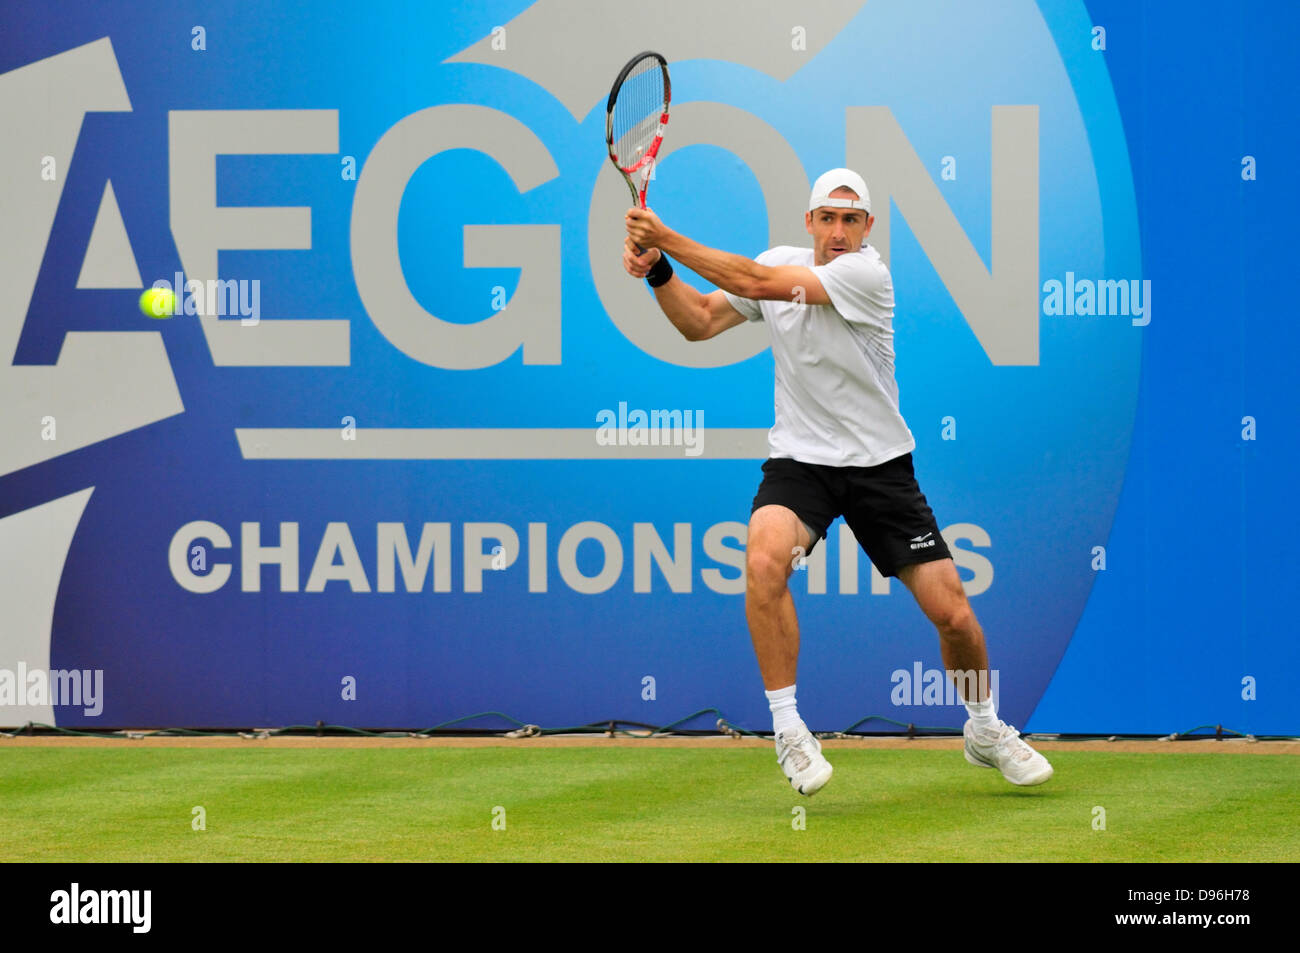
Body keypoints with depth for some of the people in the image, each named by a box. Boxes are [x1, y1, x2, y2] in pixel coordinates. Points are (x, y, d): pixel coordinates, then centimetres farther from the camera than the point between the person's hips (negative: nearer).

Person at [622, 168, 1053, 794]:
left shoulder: (868, 275, -17)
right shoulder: (781, 262, 2)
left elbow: (761, 283, -25)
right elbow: (699, 323, 4)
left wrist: (670, 241, -25)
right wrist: (657, 270, -14)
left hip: (880, 464, -2)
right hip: (798, 461, 2)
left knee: (953, 613, -5)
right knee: (764, 559, -30)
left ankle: (984, 729, 25)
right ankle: (787, 728, -19)